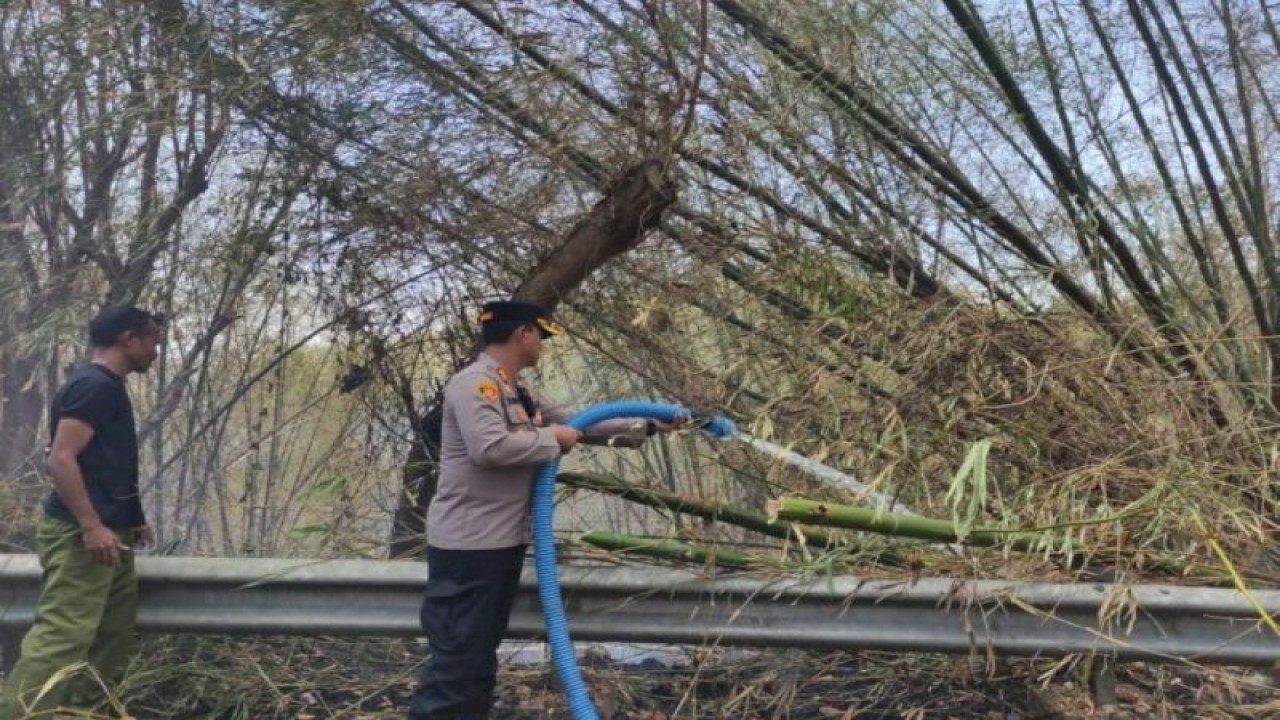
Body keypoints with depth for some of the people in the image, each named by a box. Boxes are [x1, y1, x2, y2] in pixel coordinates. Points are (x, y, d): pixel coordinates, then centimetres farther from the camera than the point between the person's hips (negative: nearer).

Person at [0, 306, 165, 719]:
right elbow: (61, 459, -21)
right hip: (82, 537, -11)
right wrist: (91, 526, -25)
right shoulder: (93, 385, -14)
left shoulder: (107, 387, 17)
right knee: (62, 636, -12)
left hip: (108, 534, 11)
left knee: (113, 639, 14)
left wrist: (131, 520, 23)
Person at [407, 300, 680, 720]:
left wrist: (647, 427, 18)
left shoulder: (520, 393, 16)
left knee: (481, 657, 17)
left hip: (505, 541, 10)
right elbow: (489, 447, -31)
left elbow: (580, 425, 21)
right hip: (468, 545, -10)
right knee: (456, 660, -7)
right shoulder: (473, 383, -15)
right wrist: (551, 439, -15)